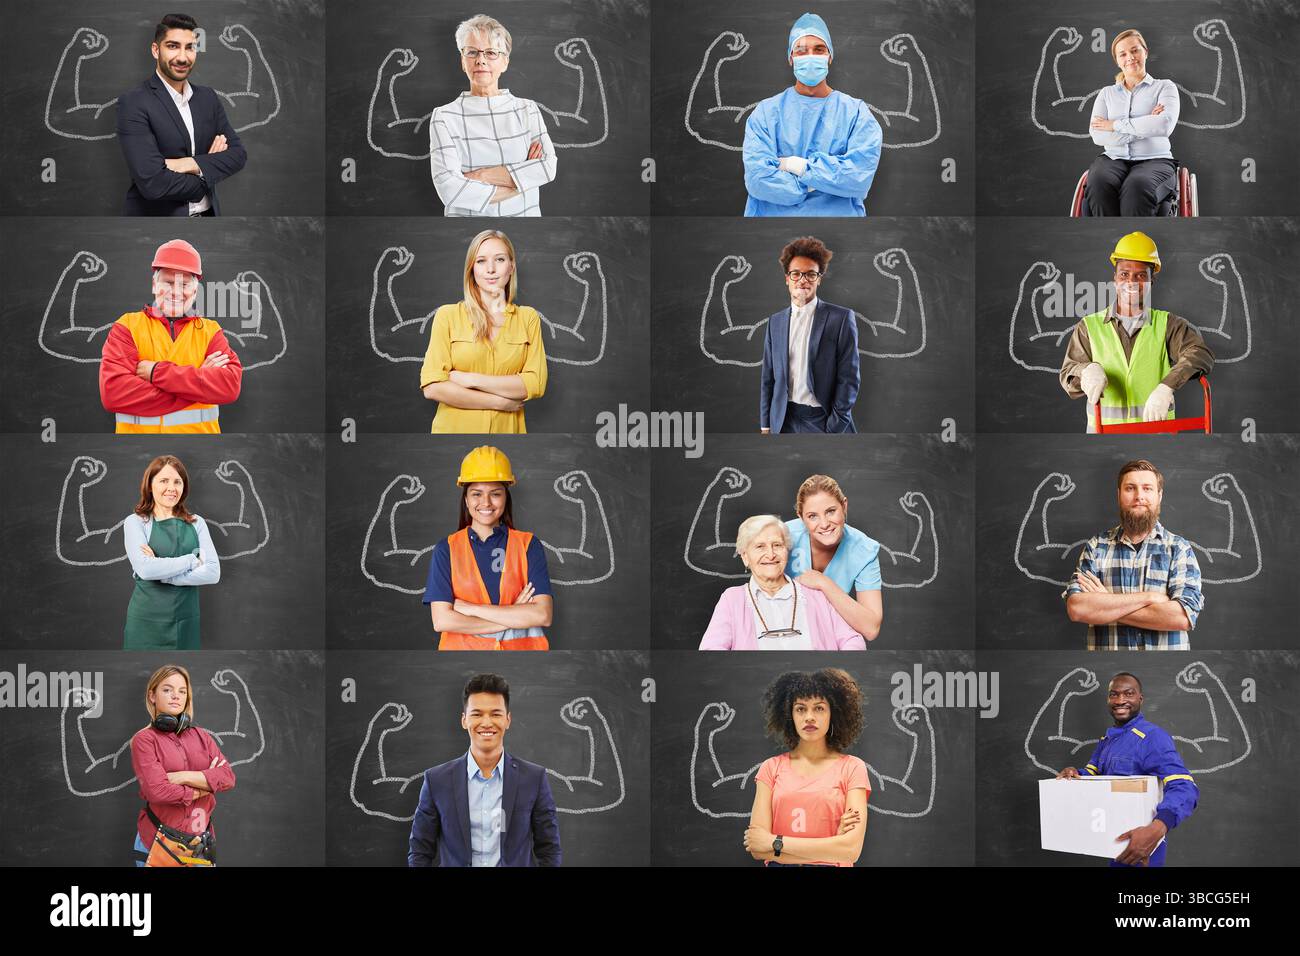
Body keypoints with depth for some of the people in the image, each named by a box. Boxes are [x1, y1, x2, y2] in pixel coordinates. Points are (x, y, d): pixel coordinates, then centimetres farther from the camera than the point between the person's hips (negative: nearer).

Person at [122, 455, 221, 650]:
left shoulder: (196, 523, 7)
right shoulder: (135, 522, -2)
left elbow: (213, 572, -5)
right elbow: (145, 568, -17)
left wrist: (163, 573, -13)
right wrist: (192, 560, -9)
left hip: (187, 619, 3)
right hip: (147, 619, -3)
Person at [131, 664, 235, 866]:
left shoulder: (201, 736, 10)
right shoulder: (144, 740, -4)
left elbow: (228, 777, -2)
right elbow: (157, 790, -17)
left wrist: (183, 777, -14)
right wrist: (206, 785, -7)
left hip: (201, 843, 4)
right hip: (159, 845, -4)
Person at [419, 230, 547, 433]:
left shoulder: (528, 317, 2)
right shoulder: (447, 315, -3)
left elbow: (536, 384, -8)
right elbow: (432, 387, -12)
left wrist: (471, 379, -15)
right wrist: (500, 402, -12)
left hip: (506, 429, 1)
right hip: (455, 428, -1)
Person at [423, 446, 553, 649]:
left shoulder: (528, 545, 5)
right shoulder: (447, 549, 6)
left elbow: (542, 615, -6)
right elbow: (442, 620, -6)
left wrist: (471, 608, -7)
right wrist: (513, 617, -7)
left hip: (521, 648, 0)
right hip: (462, 647, 0)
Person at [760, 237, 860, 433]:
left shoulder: (841, 318, -3)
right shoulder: (775, 322, 11)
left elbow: (849, 379, -6)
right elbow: (768, 377, 13)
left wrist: (834, 428, -11)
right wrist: (765, 426, 7)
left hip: (823, 421, -4)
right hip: (784, 421, 4)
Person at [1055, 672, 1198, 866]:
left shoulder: (1152, 737, -19)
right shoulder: (1105, 741, 11)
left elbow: (1184, 788, -30)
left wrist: (1157, 829, -47)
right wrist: (1074, 773, -7)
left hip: (1140, 845, -8)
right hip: (1114, 843, 8)